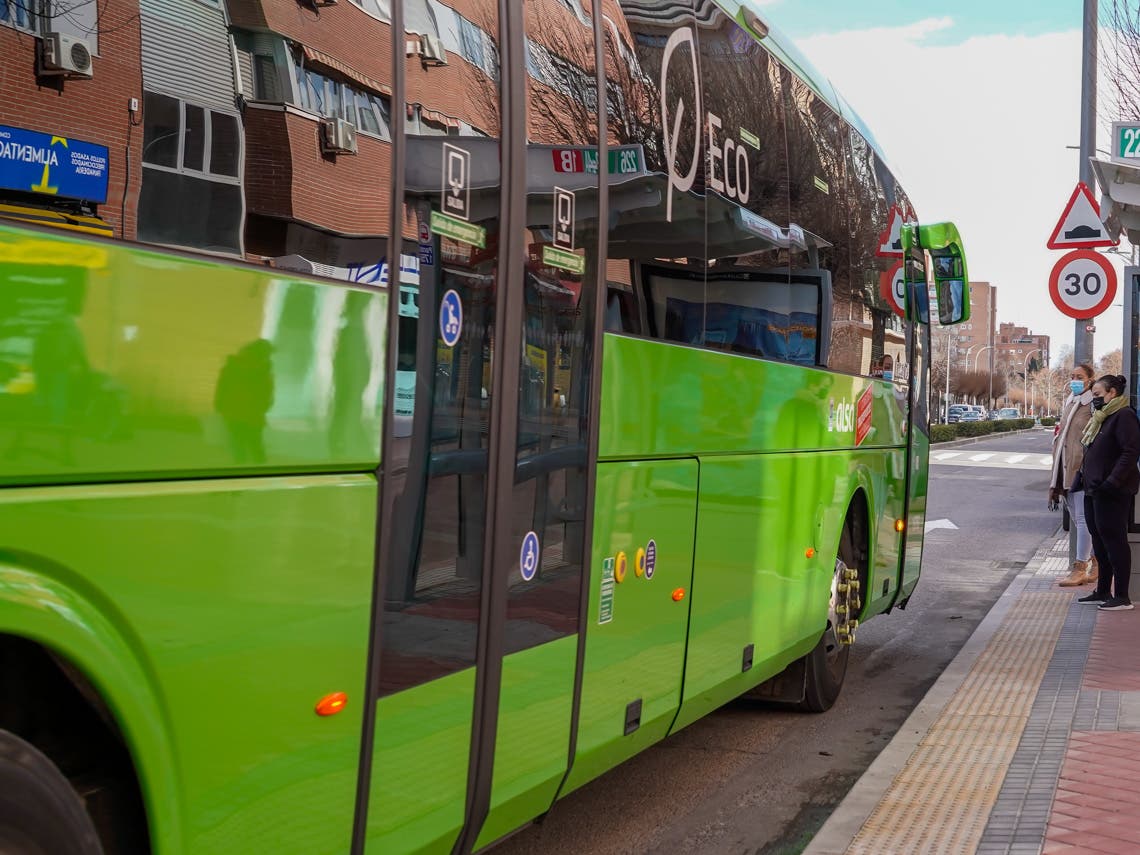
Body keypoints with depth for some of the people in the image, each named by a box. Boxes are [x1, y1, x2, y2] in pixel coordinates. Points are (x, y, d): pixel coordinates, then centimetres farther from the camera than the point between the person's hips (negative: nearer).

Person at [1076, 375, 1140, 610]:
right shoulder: (1101, 417, 18)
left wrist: (1111, 482, -25)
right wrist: (1083, 477, 15)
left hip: (1112, 493, -10)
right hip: (1094, 490, 10)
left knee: (1114, 540, -6)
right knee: (1100, 541, 14)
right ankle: (1103, 591, 23)